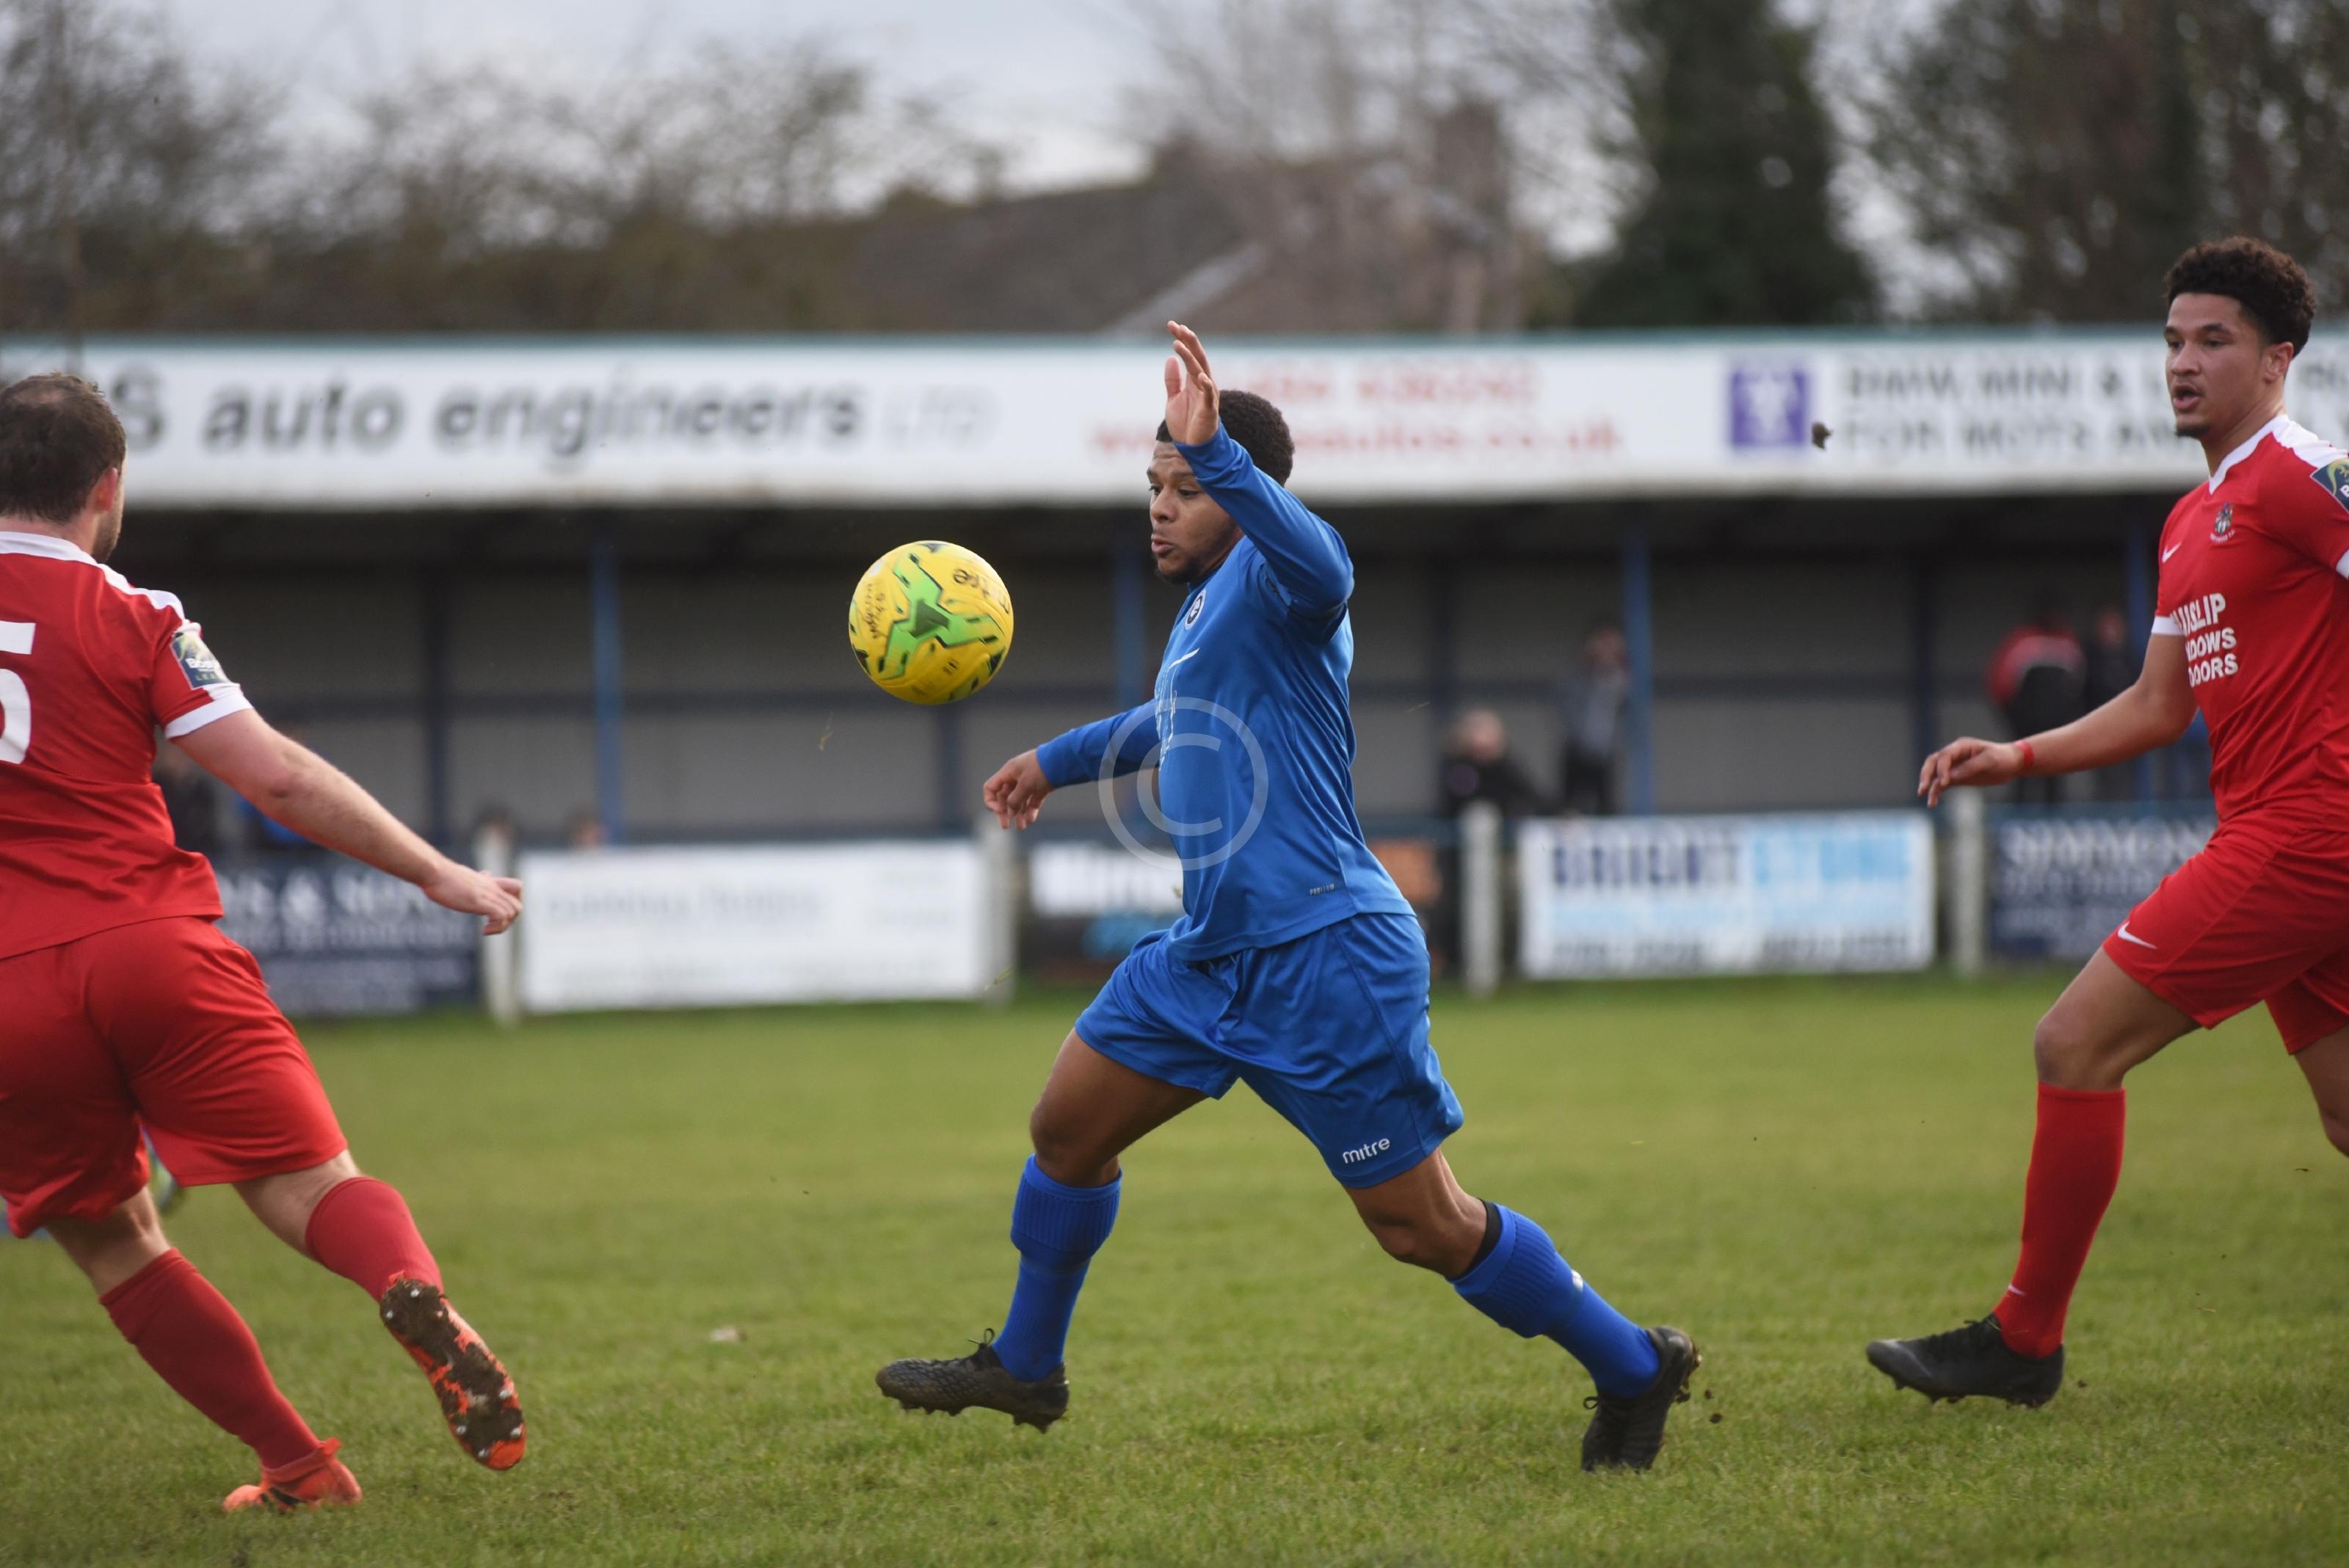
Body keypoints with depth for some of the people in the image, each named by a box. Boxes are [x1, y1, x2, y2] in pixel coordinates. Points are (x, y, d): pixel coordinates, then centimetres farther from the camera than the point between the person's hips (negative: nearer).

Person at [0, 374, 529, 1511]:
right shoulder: (130, 619, 0)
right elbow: (277, 778, -4)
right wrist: (433, 871, 4)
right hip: (153, 948, -1)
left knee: (110, 1240, 15)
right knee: (309, 1183, 1)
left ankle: (296, 1465, 8)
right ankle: (414, 1292, -33)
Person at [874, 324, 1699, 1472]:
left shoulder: (1273, 577, -13)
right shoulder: (1203, 602, 16)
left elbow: (1322, 572, -40)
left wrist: (1215, 453, -53)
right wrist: (1057, 761, 47)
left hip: (1324, 958, -9)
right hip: (1210, 952, 10)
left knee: (1422, 1226, -6)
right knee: (1067, 1127, 15)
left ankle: (1633, 1368, 9)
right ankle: (1024, 1367, 33)